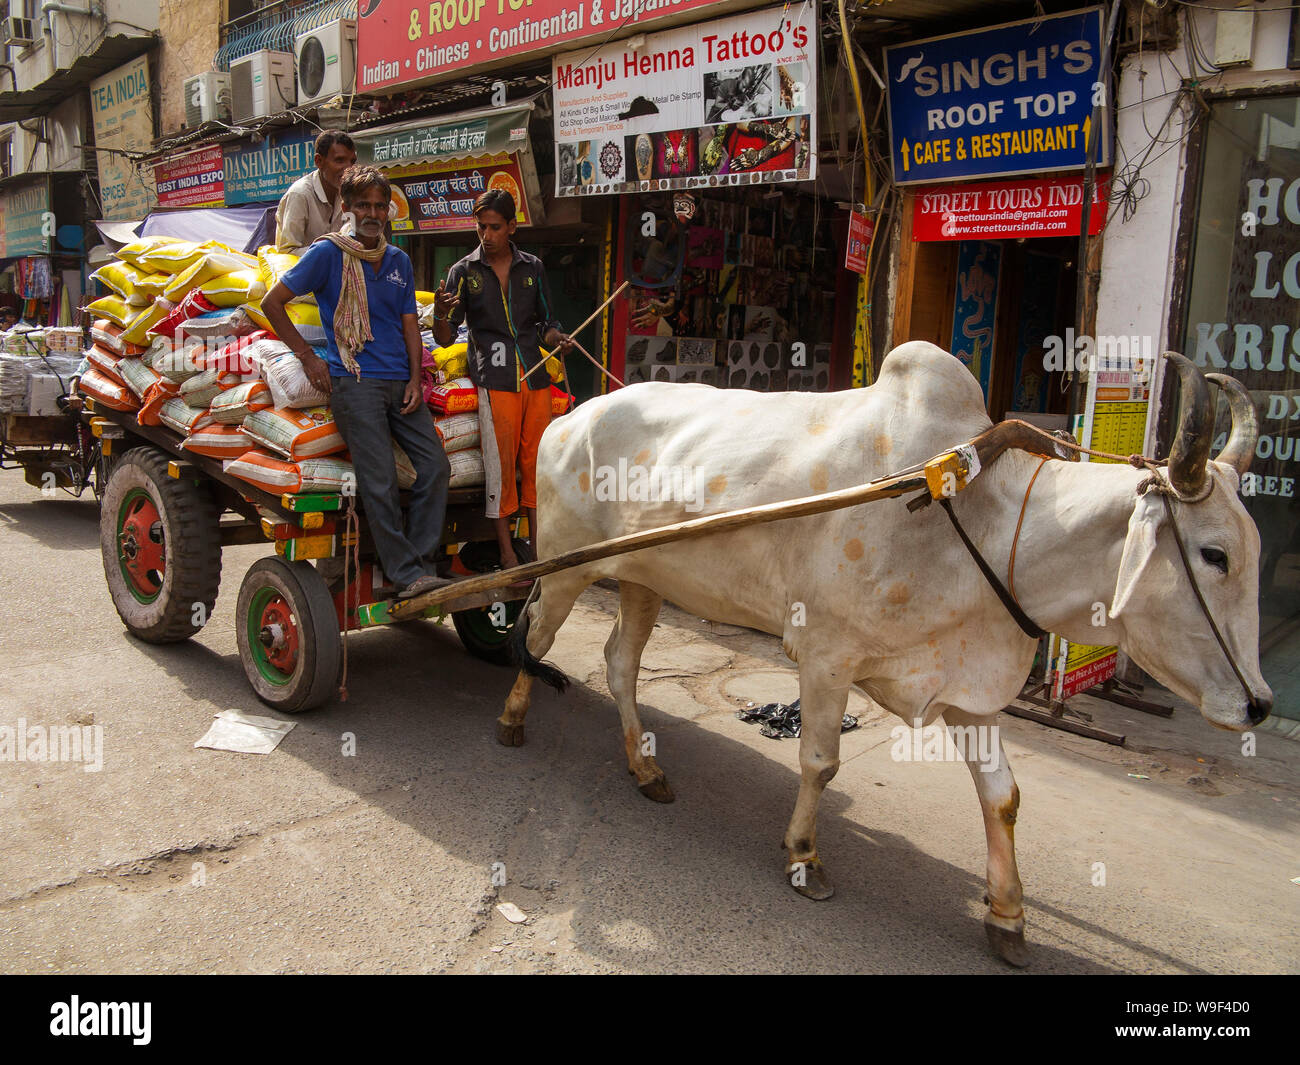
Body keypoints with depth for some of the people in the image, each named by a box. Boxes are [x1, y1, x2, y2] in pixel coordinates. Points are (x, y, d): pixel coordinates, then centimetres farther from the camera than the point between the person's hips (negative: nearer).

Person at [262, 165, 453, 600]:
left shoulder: (399, 261, 17)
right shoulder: (328, 253, 2)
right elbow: (272, 303, 3)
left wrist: (416, 379, 4)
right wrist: (307, 356, -3)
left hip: (400, 381, 6)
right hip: (354, 380, -5)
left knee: (435, 464, -5)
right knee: (380, 480, -11)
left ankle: (420, 561, 3)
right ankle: (407, 575, -8)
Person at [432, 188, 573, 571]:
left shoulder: (532, 267, 13)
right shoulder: (463, 272, 5)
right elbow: (445, 338, 2)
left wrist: (558, 340, -3)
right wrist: (440, 313, -19)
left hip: (535, 378, 3)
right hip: (494, 381, -3)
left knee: (536, 461, 6)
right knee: (500, 466, -3)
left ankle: (538, 546, 15)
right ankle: (507, 554, 6)